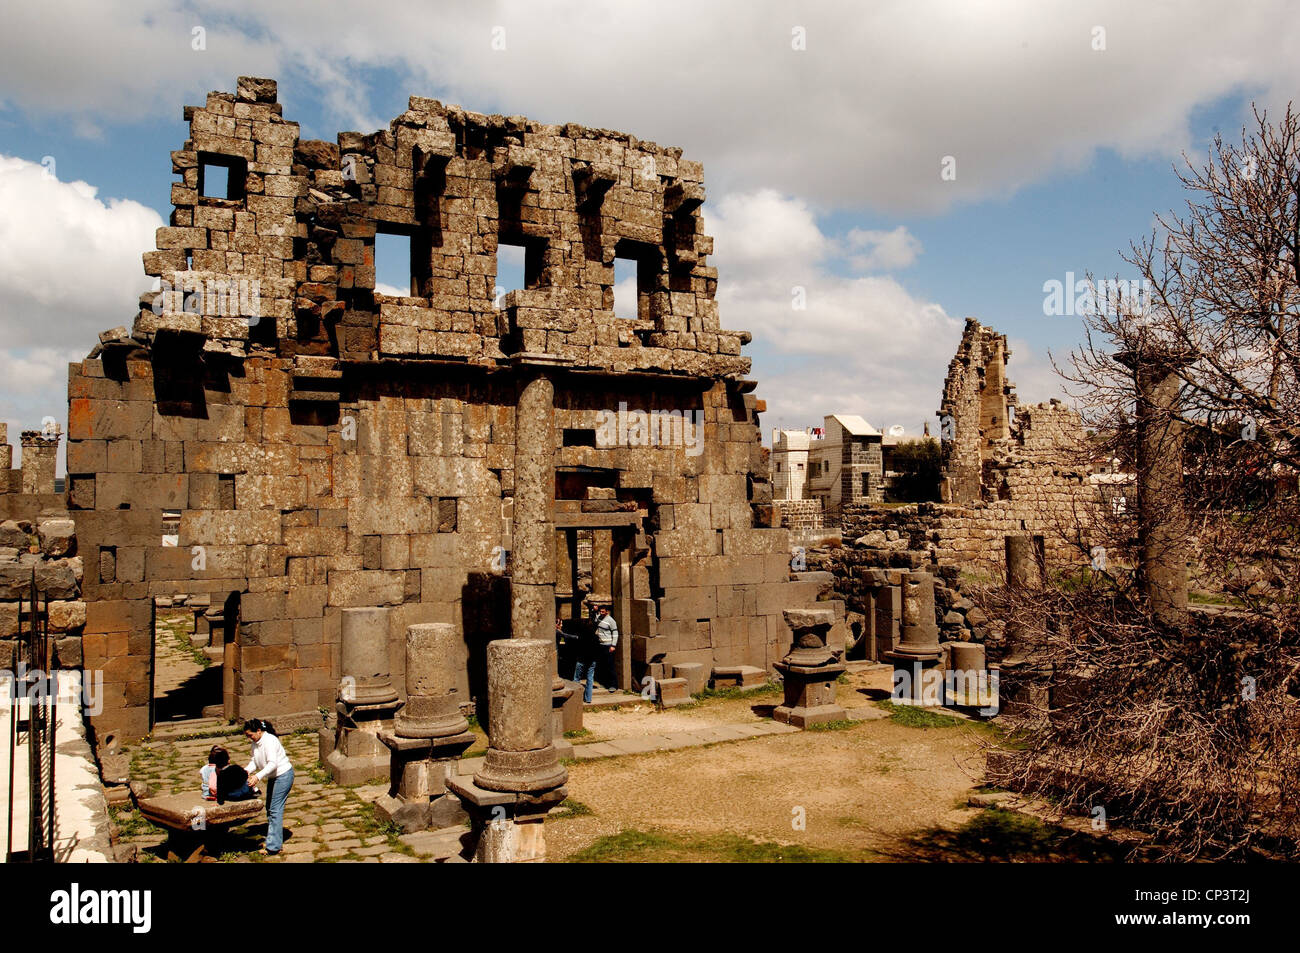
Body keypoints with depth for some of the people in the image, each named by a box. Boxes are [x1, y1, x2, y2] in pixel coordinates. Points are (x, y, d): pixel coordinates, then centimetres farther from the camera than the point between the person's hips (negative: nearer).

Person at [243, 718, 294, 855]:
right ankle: (275, 840, 25)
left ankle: (273, 847, -9)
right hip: (273, 777, 10)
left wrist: (258, 776, -38)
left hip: (283, 775, -10)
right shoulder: (256, 743, 4)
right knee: (269, 808, 15)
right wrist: (247, 771, -9)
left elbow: (273, 764, -31)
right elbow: (255, 761, 9)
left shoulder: (269, 741, -24)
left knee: (275, 809, -11)